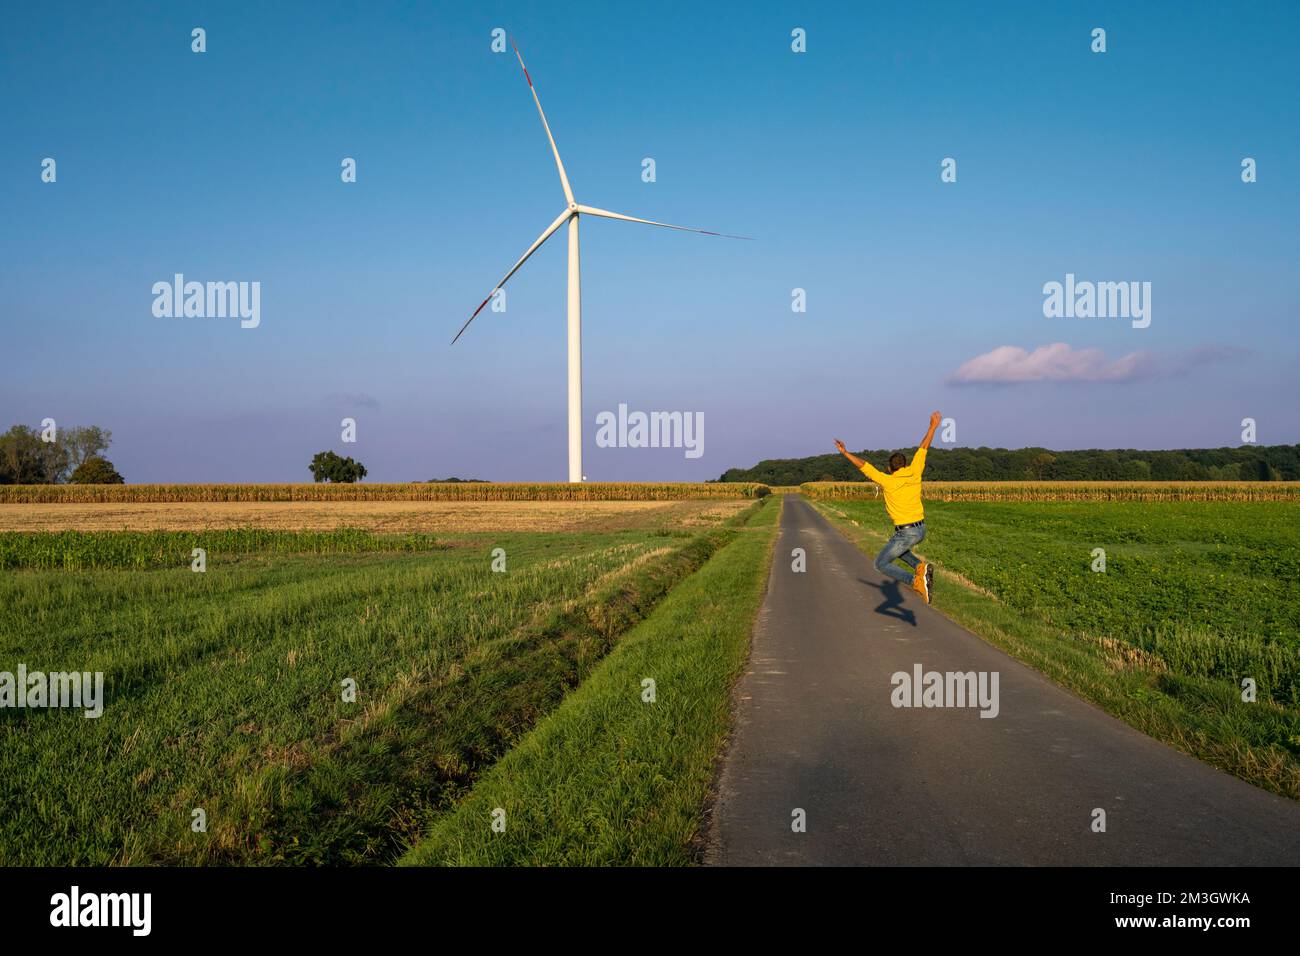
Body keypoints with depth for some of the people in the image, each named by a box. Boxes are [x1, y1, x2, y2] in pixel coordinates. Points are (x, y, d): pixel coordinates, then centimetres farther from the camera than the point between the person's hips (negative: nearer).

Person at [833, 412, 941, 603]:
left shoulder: (888, 481, -13)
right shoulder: (914, 474, -1)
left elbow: (863, 465, -9)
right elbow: (923, 448, 8)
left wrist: (845, 453, -1)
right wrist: (933, 427, 17)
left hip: (906, 533, -7)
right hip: (921, 529, 7)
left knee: (881, 564, 5)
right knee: (895, 547, 34)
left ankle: (916, 581, -15)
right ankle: (920, 566, 8)